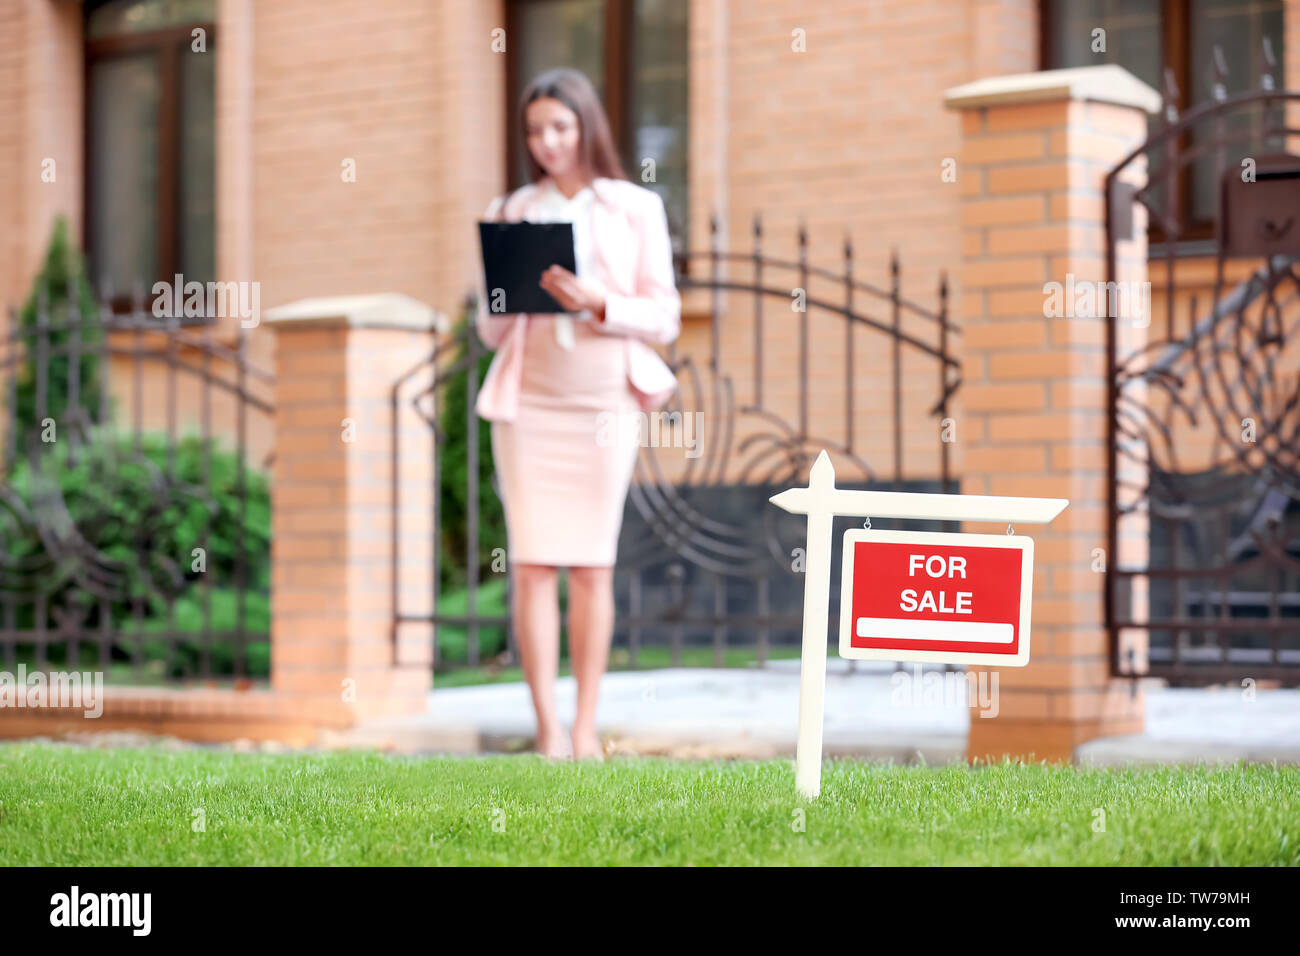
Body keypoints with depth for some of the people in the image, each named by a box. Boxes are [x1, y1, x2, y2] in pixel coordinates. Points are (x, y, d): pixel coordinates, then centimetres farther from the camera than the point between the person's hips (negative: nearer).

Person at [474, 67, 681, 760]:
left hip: (605, 399, -1)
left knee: (593, 566, -2)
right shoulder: (510, 213, 12)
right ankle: (547, 728, -3)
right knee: (532, 564, -5)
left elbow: (663, 318, 2)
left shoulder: (636, 210, 6)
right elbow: (491, 331, 13)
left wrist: (597, 303, -14)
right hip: (527, 399, 1)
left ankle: (587, 728, 3)